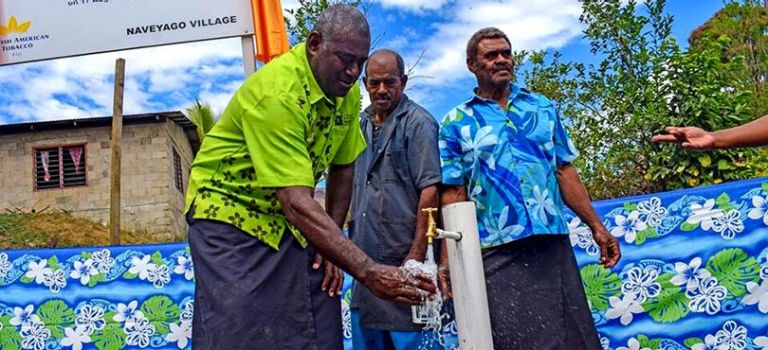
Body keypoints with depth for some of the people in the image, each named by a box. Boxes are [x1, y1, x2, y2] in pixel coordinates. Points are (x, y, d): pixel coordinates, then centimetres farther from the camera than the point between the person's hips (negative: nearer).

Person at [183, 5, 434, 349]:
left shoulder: (348, 92, -4)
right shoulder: (277, 93, -28)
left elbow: (342, 167, 8)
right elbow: (296, 204, -34)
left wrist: (329, 242, 0)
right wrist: (368, 271, -38)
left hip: (293, 226, 6)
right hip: (230, 215, -6)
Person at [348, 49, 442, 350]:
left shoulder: (418, 123, -7)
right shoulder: (361, 124, 13)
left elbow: (430, 190, -14)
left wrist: (417, 255, -19)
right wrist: (351, 234, 16)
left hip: (401, 256, -7)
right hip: (364, 257, 7)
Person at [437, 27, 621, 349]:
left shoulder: (542, 107, 12)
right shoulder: (456, 124, 3)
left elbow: (565, 171, 13)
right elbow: (453, 194, -2)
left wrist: (596, 226, 8)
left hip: (554, 246, 3)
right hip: (497, 254, -3)